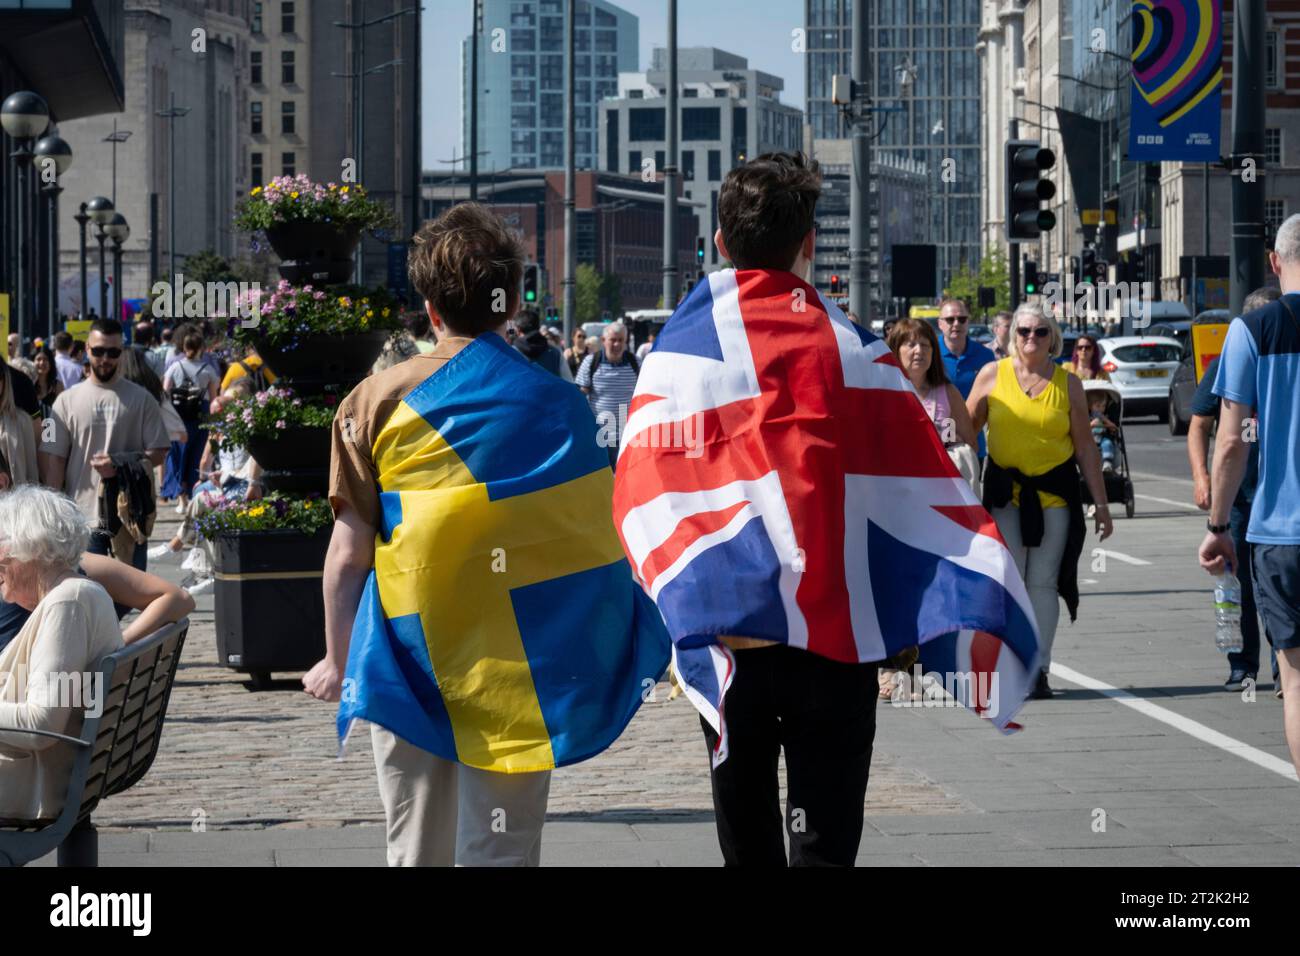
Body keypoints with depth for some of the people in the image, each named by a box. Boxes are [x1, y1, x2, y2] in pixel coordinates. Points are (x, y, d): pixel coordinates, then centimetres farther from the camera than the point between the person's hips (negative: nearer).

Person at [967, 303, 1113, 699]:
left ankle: (1038, 669, 2)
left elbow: (1086, 447, 6)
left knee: (1043, 582, 1)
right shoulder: (993, 376, 1)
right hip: (1005, 488, -1)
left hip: (1055, 490, 1)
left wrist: (1101, 504, 4)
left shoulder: (1068, 383, 4)